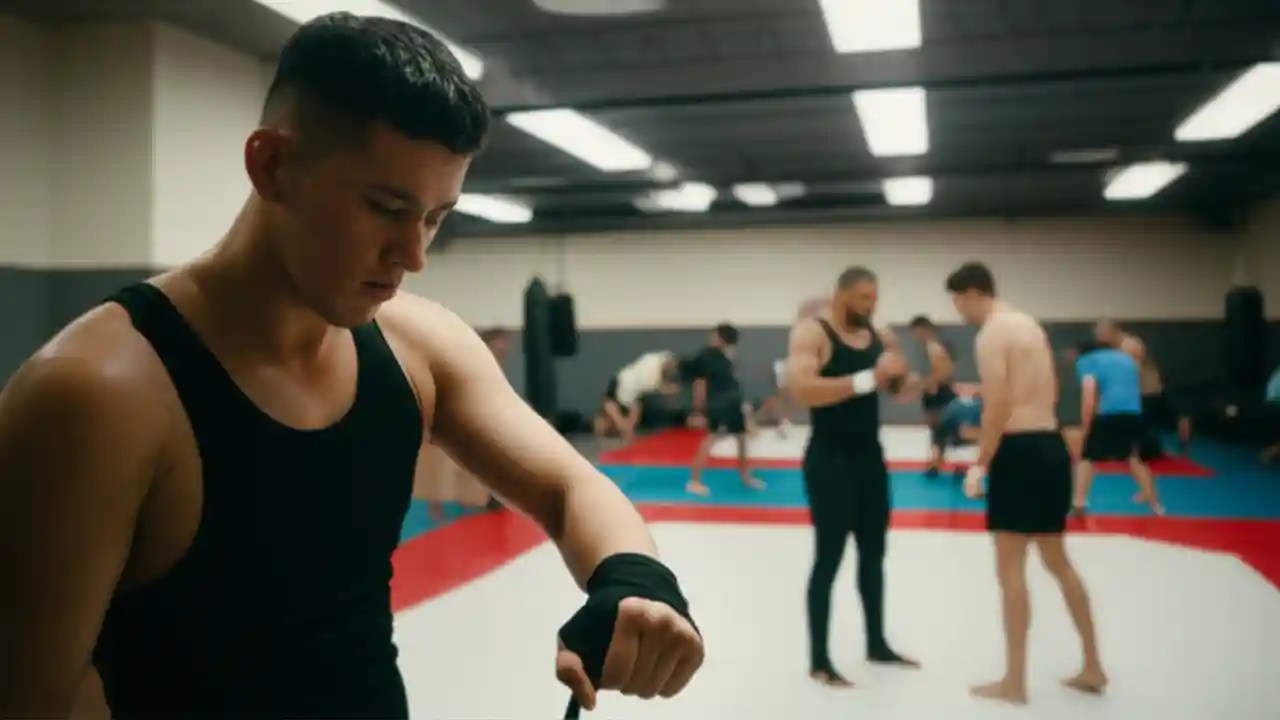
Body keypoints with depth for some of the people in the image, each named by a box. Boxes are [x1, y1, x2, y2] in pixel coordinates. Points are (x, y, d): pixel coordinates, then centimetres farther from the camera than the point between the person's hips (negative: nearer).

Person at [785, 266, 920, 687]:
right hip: (830, 460, -7)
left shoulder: (880, 334, 9)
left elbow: (902, 393, 12)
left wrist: (900, 374, -11)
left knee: (874, 554, 16)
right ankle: (818, 661, 8)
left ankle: (877, 645, 31)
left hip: (870, 456, 7)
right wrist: (867, 379, -29)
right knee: (828, 559, -2)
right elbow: (802, 389, -27)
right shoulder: (811, 333, -12)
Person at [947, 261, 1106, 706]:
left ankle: (1014, 682, 6)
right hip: (1051, 445, 9)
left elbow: (999, 409, -18)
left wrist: (980, 465, -11)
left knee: (1010, 569, -1)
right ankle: (1093, 668, 26)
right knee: (1057, 561, 19)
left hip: (1020, 451, -9)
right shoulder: (1029, 324, 16)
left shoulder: (991, 334, -12)